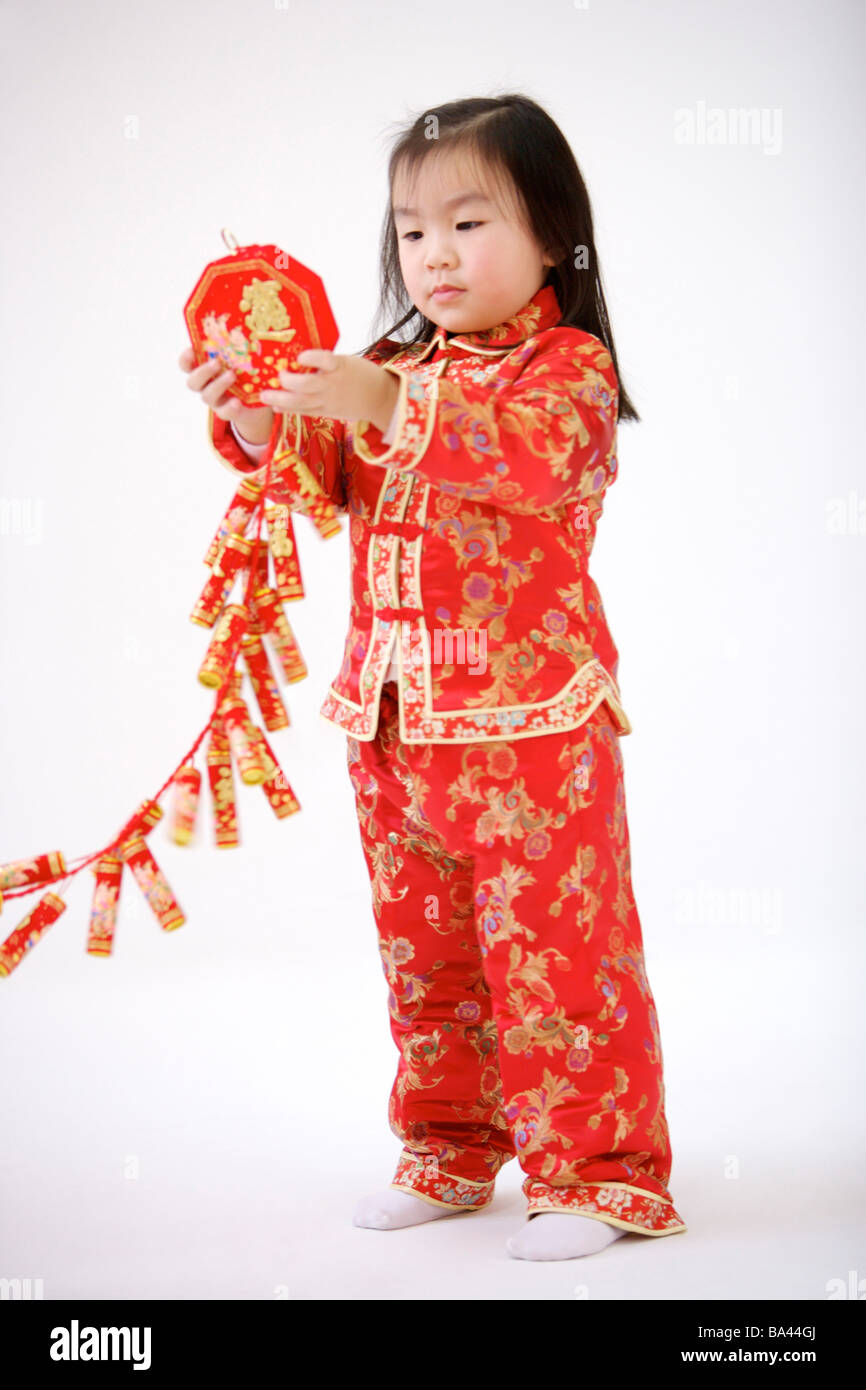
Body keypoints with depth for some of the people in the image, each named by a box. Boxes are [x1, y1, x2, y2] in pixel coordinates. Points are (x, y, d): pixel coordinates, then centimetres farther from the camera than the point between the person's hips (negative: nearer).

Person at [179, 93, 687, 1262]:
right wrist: (254, 418, -13)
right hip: (396, 720, 7)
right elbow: (317, 467, 7)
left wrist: (387, 408, -34)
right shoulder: (394, 374, 15)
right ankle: (448, 1152, 29)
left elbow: (529, 454, -24)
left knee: (557, 944, -3)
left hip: (532, 719, -6)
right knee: (422, 948, 15)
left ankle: (599, 1171, 9)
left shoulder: (570, 367, -4)